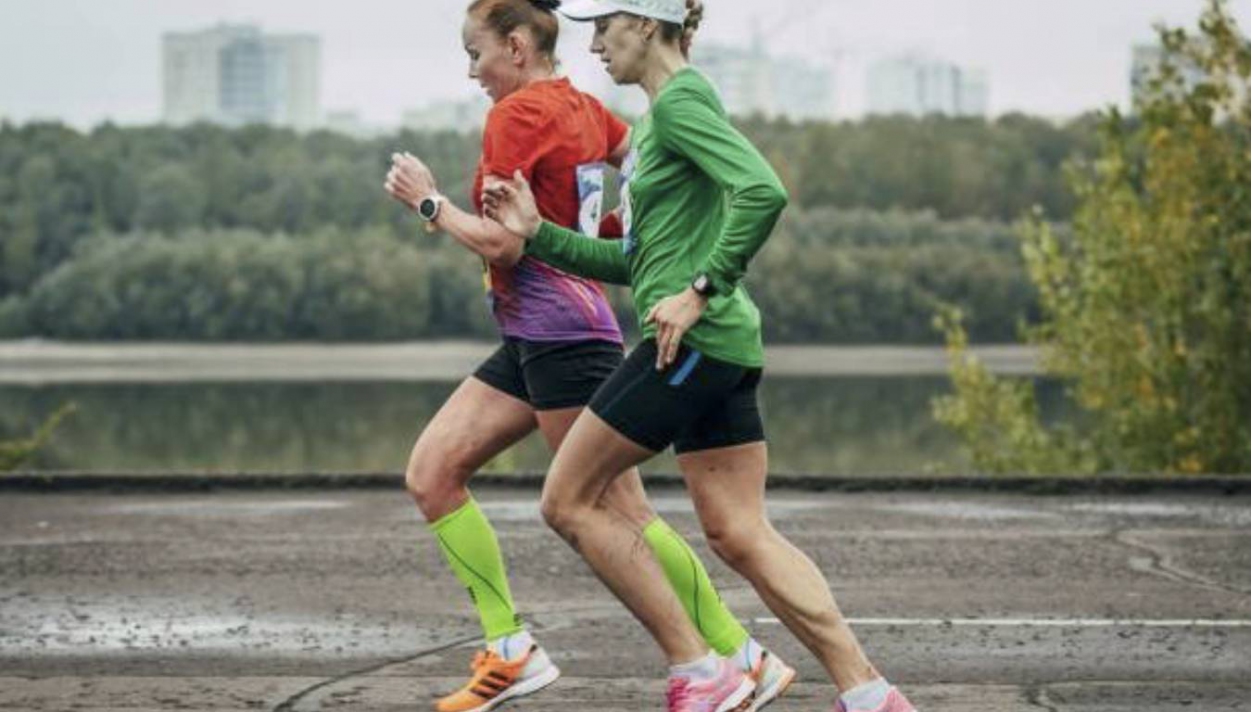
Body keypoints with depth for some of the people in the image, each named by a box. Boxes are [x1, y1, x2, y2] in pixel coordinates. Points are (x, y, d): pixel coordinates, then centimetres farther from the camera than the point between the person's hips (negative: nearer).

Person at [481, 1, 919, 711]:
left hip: (694, 338, -10)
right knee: (740, 535, 6)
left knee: (568, 501, 0)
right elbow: (635, 260, 24)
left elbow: (764, 192, -25)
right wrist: (539, 232, 17)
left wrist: (699, 292, -23)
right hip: (721, 349, 10)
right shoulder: (653, 121, 21)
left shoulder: (679, 102, -9)